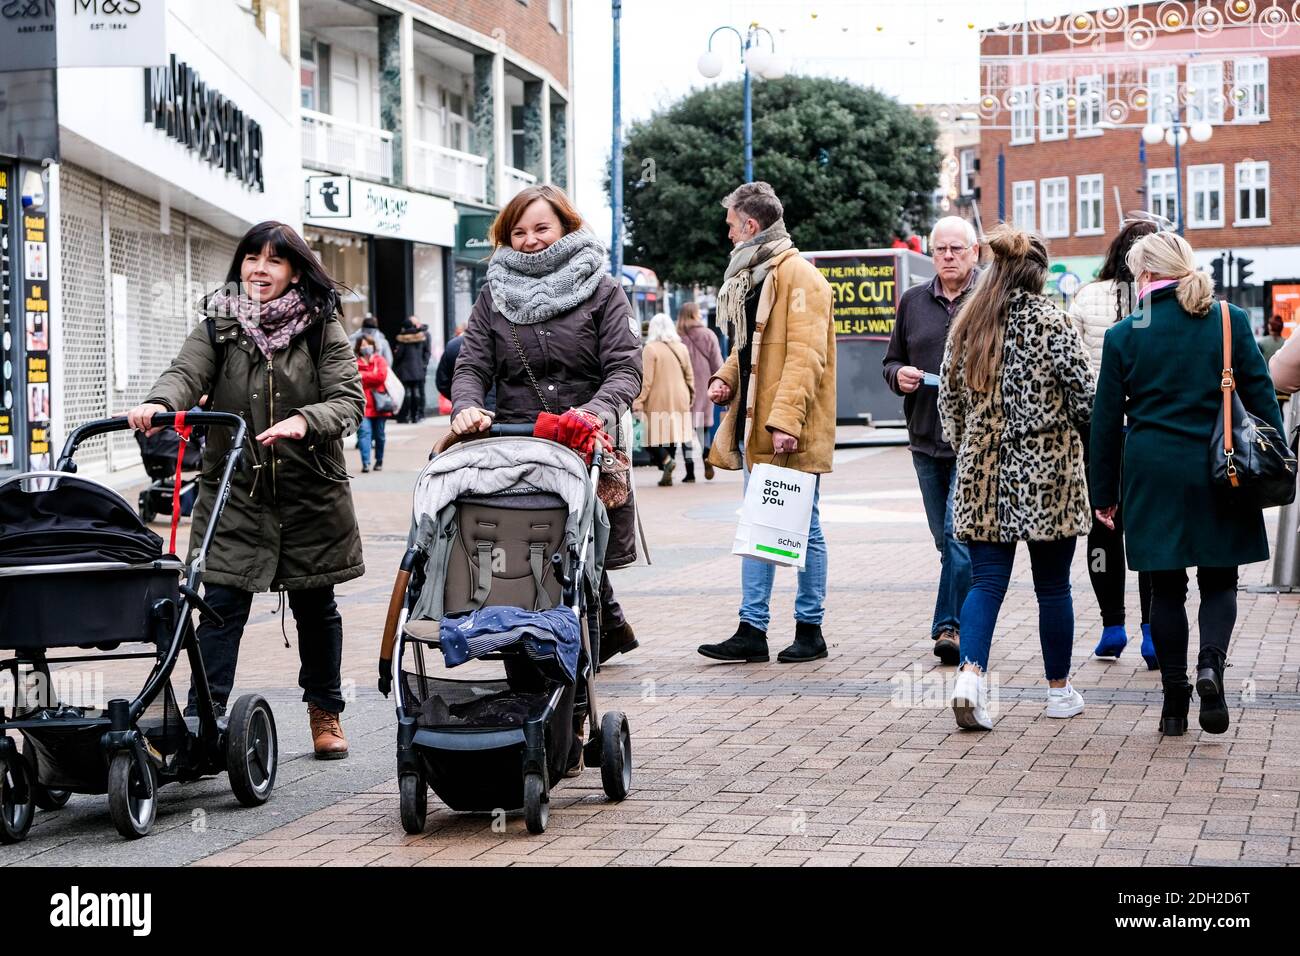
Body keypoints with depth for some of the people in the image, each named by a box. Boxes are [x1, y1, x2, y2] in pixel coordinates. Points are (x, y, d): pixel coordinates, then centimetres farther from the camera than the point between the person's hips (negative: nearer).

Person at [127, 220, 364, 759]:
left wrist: (303, 421, -31)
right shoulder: (219, 326, 2)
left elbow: (349, 399, -11)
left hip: (310, 493, 0)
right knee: (222, 604, -9)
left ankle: (325, 712, 32)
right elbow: (187, 372, -14)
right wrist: (159, 404, -37)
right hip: (235, 492, 0)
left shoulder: (322, 328, -1)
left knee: (315, 606, 14)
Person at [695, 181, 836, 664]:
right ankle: (752, 629, 12)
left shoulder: (797, 275, -13)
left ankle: (810, 629, 9)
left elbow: (806, 355, -20)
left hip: (789, 431, -9)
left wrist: (786, 419, -26)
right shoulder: (752, 274, 17)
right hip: (754, 425, 9)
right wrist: (726, 378, 7)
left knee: (803, 528, 1)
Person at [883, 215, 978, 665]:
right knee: (947, 541, 11)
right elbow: (891, 362, 21)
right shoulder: (913, 301, 13)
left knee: (960, 534, -13)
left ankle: (950, 626, -8)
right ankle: (965, 627, 20)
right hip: (927, 439, 5)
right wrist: (900, 374, -1)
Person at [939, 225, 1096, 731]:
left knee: (987, 580, 4)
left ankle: (970, 676, -16)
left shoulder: (967, 324, 4)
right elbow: (1085, 397, -9)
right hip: (1048, 473, -3)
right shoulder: (1052, 322, -9)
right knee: (1052, 585, 8)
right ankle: (1060, 691, 19)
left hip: (985, 471, 3)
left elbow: (949, 399, 10)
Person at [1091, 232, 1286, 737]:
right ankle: (1211, 665, -15)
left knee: (1166, 588, 8)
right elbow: (1261, 394, 1)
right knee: (1219, 580, 10)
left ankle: (1174, 700, 8)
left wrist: (1104, 492, 10)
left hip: (1153, 475, 0)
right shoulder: (1231, 321, 0)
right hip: (1219, 472, 0)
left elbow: (1106, 420, 2)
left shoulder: (1123, 336, -1)